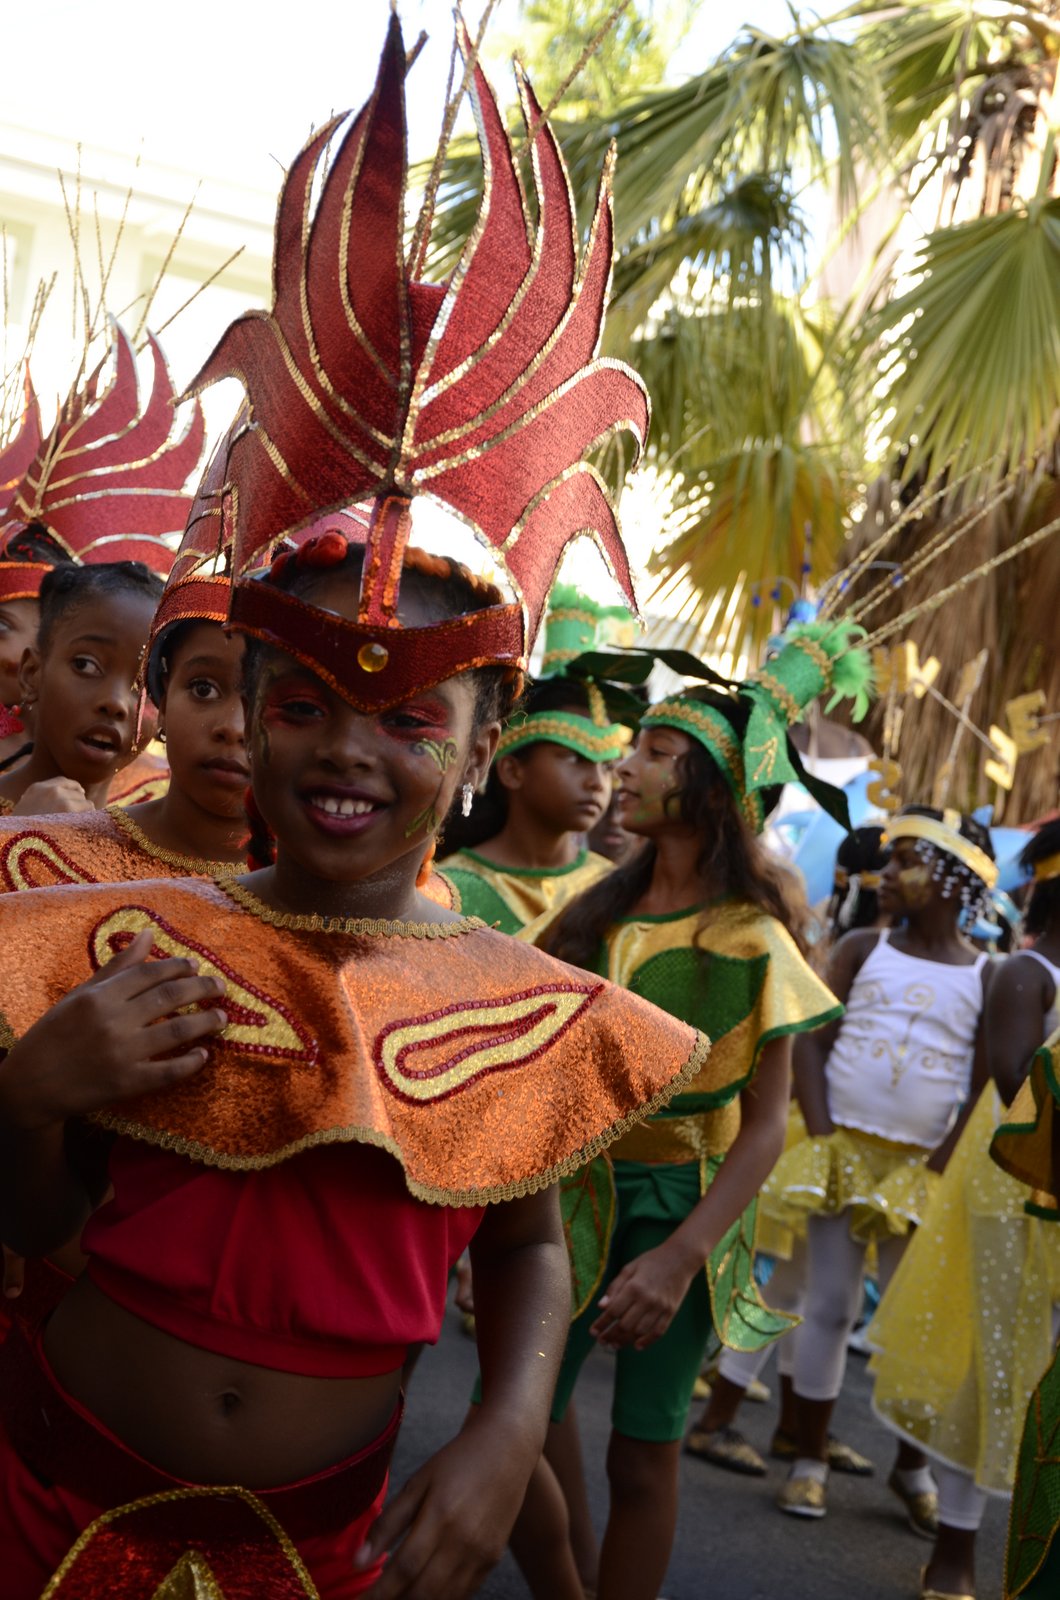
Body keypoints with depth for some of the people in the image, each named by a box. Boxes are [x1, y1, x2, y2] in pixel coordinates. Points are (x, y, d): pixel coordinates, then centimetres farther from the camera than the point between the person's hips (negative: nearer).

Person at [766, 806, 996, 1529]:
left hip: (922, 1170, -1)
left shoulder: (987, 976, 0)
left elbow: (986, 1087, -2)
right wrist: (820, 1139, -10)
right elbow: (812, 1041, 0)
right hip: (844, 1149, 1)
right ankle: (810, 1459, 13)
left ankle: (912, 1466, 22)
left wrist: (938, 1168, -10)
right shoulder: (863, 948, 4)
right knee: (830, 1306, 3)